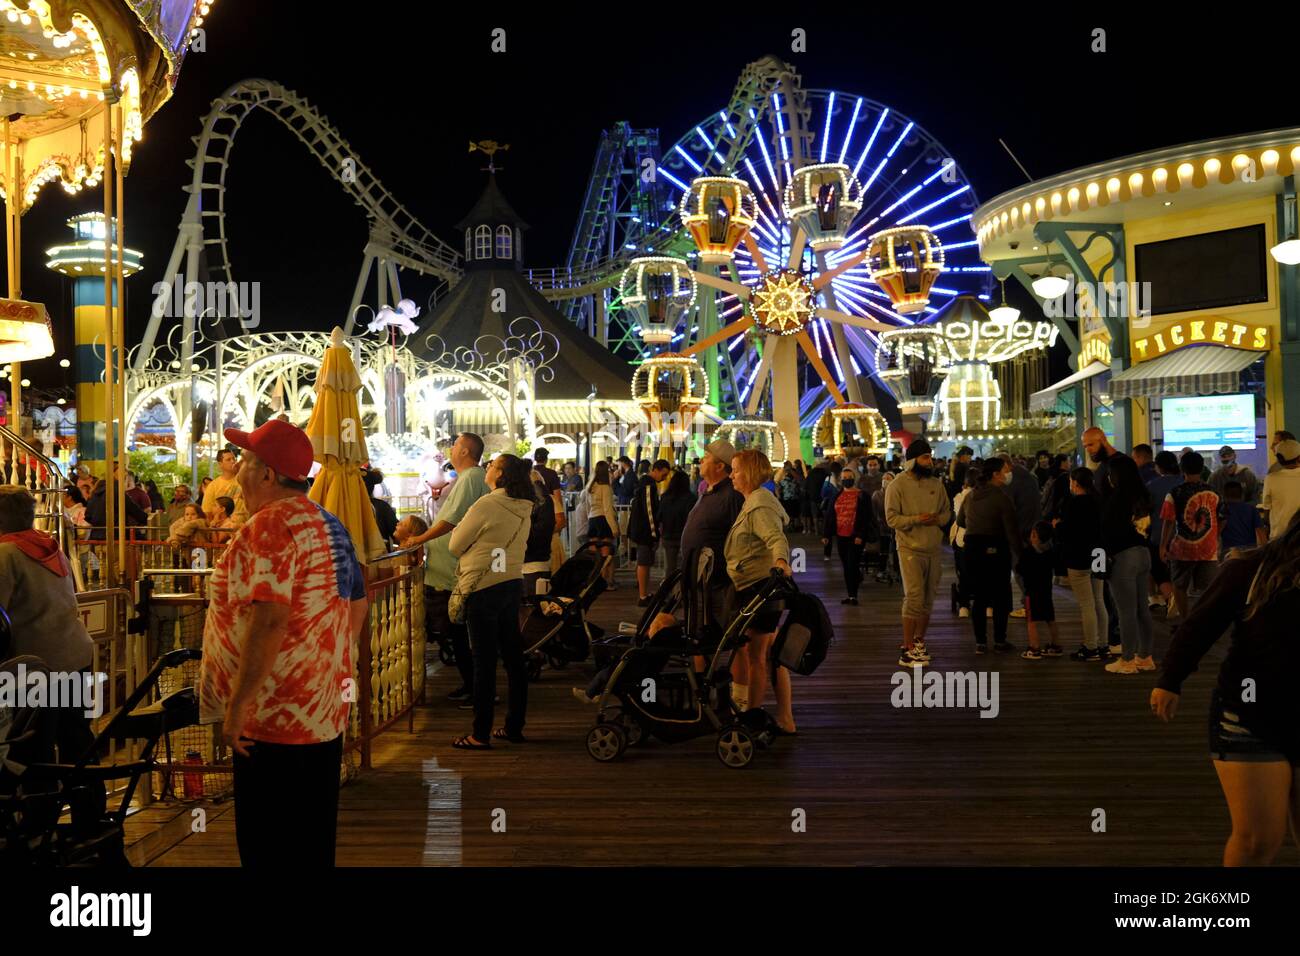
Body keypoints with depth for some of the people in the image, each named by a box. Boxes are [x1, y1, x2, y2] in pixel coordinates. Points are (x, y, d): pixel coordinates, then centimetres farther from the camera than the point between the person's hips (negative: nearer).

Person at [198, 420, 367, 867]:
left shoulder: (269, 525, -17)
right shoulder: (330, 524, 11)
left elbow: (269, 618, -26)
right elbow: (358, 604, 17)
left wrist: (237, 707, -21)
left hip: (275, 717, -9)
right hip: (326, 713, 9)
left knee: (269, 848, 1)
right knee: (315, 842, 17)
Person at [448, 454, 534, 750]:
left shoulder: (486, 505, -15)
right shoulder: (523, 509, 7)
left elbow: (455, 547, -7)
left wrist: (460, 526, 12)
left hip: (484, 589, -7)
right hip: (513, 584, 8)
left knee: (484, 661, -3)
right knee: (513, 657, 12)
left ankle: (481, 734, 3)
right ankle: (514, 727, 20)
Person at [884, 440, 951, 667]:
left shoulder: (936, 484, 9)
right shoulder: (897, 485, -8)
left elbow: (947, 511, 15)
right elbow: (891, 518, -11)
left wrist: (938, 519, -7)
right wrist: (917, 519, -22)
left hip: (933, 549, 6)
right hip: (910, 549, -6)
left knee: (928, 598, 12)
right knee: (914, 597, -11)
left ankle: (919, 640, 27)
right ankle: (907, 650, -6)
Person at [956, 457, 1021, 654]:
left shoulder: (970, 496, 6)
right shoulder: (1001, 498, -13)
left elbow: (960, 521, 18)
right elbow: (1011, 529, -15)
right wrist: (1017, 553, -8)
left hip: (973, 548, 5)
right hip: (996, 549, -5)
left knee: (979, 596, 9)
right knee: (1001, 595, 7)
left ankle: (980, 641, 8)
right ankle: (1000, 640, 9)